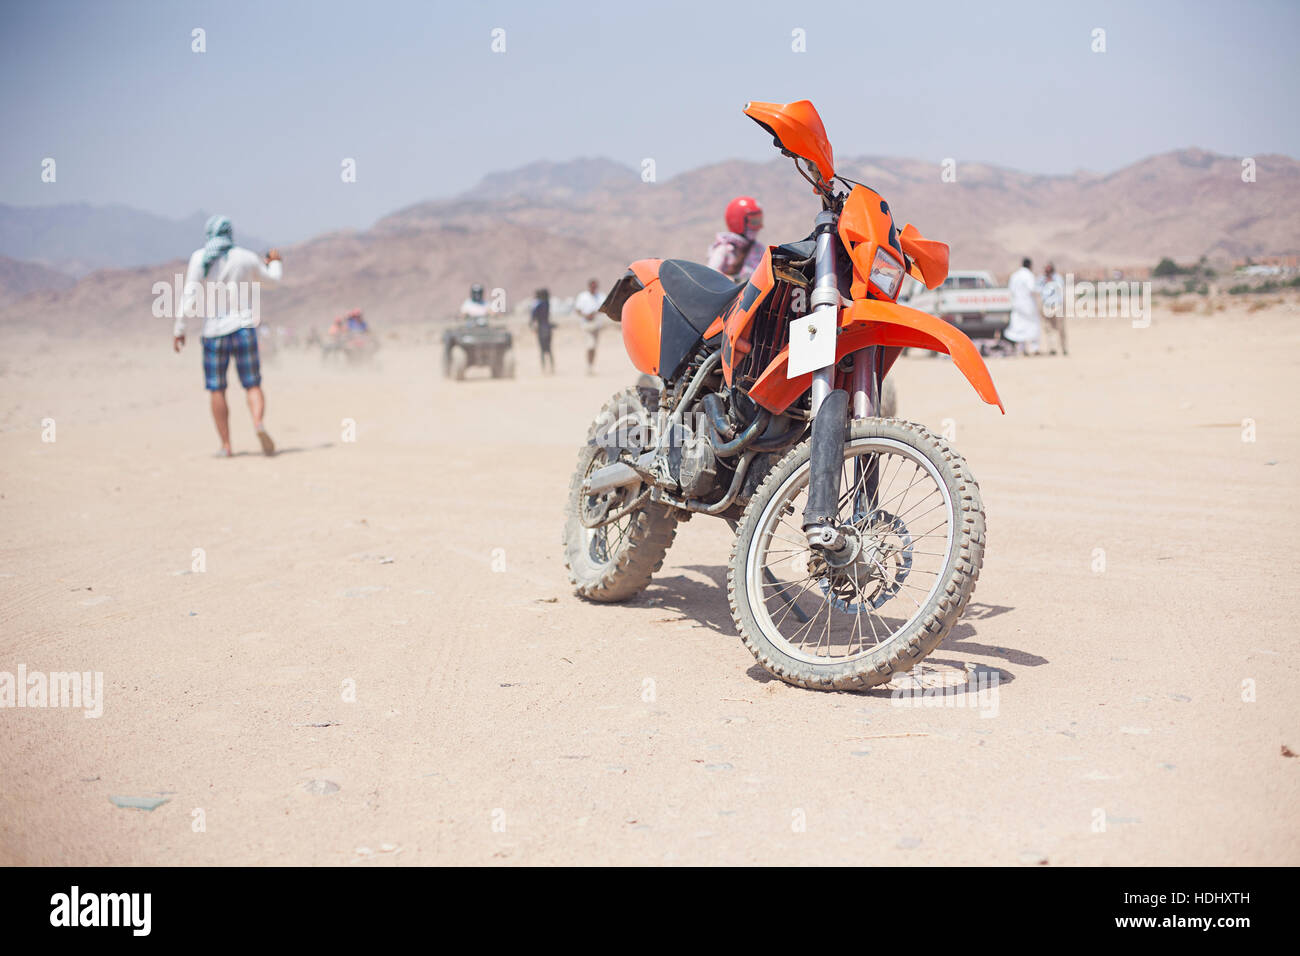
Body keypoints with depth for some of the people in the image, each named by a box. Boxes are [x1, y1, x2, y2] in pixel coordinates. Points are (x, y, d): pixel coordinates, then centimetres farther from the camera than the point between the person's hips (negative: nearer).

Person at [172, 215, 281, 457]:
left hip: (213, 331, 0)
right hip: (244, 328, 1)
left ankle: (225, 445, 7)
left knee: (216, 390, 8)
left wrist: (179, 328, -4)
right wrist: (275, 261, 40)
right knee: (253, 385, 3)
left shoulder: (199, 258, -2)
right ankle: (258, 424, -26)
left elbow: (189, 295, -8)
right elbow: (273, 278, 19)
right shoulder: (247, 257, 3)